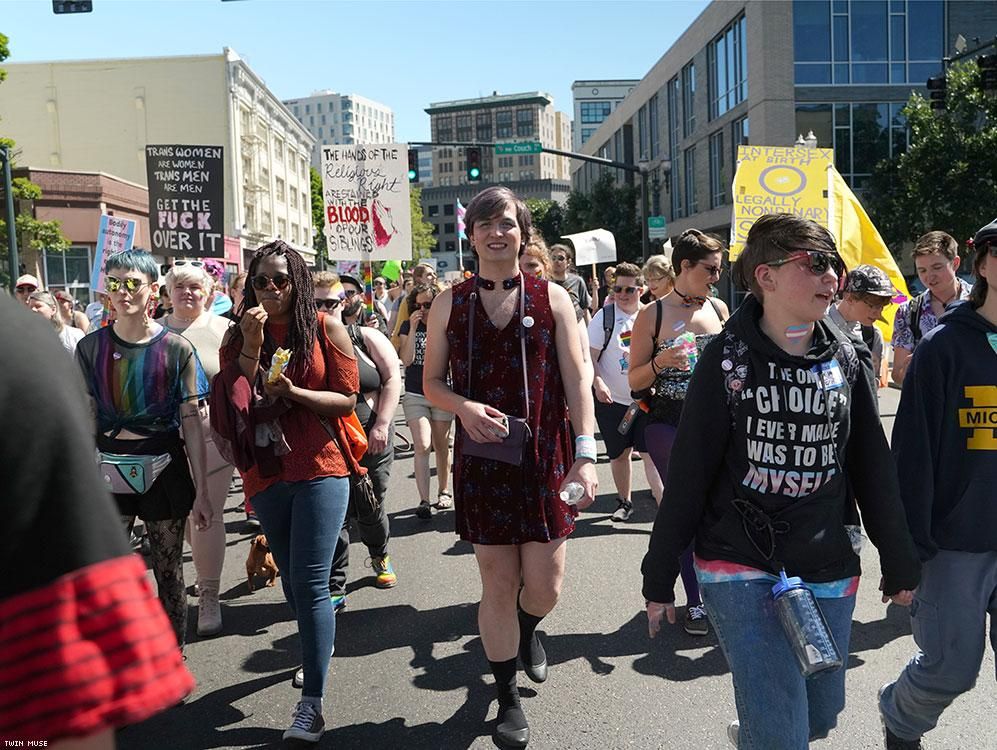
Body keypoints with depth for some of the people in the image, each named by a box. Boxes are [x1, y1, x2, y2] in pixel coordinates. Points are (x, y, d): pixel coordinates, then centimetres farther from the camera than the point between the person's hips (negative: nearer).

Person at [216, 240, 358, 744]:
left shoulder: (325, 327, -2)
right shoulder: (238, 335, 5)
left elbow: (347, 400, -5)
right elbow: (236, 404, -4)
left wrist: (294, 393, -20)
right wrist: (252, 346, -13)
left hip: (319, 467, -4)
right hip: (267, 472, 4)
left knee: (309, 583, -9)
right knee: (291, 579, 17)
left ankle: (311, 705, -4)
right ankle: (315, 654, 40)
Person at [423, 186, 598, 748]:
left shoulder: (552, 299, 0)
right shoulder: (449, 304, 3)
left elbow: (578, 380, -2)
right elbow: (433, 381, 9)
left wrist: (585, 455, -11)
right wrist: (465, 406, -13)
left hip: (545, 459, 0)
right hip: (481, 462, 0)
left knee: (545, 586, 4)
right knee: (498, 583, 6)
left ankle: (528, 630, 43)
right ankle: (508, 696, 28)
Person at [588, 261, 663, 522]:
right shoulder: (604, 317, -4)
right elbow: (589, 357, -6)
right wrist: (598, 383, -22)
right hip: (612, 399, 0)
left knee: (650, 453, -7)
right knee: (619, 454, 12)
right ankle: (624, 502, 30)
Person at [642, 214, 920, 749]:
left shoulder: (844, 358, 2)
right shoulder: (726, 358, -10)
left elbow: (873, 468, 9)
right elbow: (687, 477, -8)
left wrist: (900, 562, 13)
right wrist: (659, 578, -6)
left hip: (828, 569, 4)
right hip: (741, 569, -4)